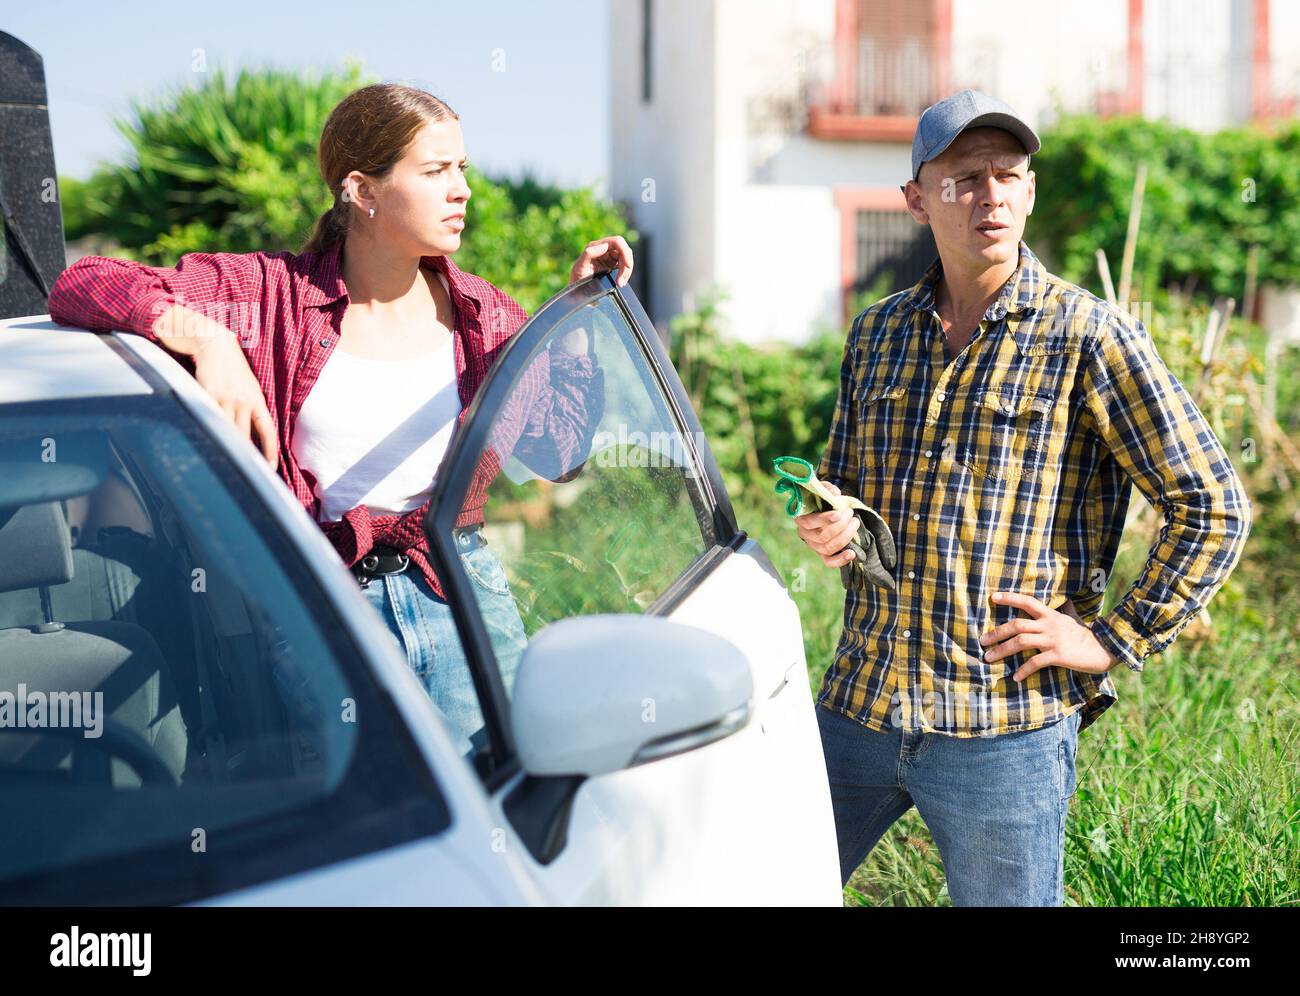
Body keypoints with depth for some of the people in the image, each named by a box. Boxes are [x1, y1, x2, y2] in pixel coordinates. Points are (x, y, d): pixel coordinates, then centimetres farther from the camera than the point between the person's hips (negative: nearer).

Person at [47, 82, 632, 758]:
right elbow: (78, 287, -4)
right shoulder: (277, 296, 0)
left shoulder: (477, 312, 10)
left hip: (462, 598, 3)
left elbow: (565, 446, 8)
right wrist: (204, 337, -20)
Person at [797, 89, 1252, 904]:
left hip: (1007, 723, -5)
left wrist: (1114, 641, -9)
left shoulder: (1089, 336, -7)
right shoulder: (877, 332, 10)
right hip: (859, 702, 5)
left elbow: (1215, 508, -7)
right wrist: (832, 524, 0)